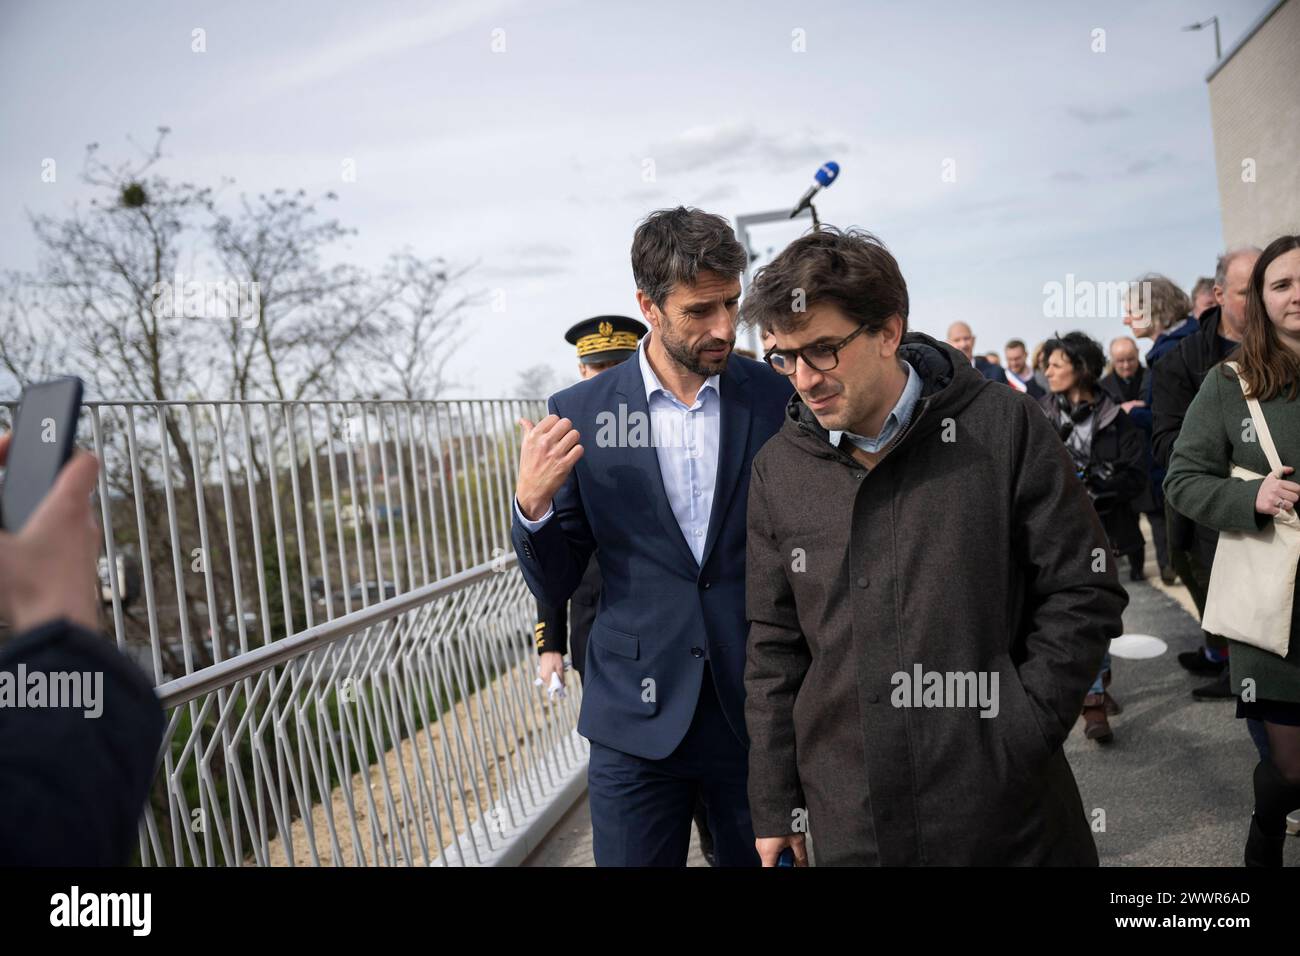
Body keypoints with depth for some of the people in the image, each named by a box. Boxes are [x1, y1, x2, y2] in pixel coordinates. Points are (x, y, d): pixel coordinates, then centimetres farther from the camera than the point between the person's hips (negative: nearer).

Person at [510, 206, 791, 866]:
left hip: (760, 711, 1)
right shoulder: (580, 413, -4)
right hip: (636, 714, 0)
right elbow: (553, 585, 1)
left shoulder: (779, 398, -4)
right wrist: (531, 504, -18)